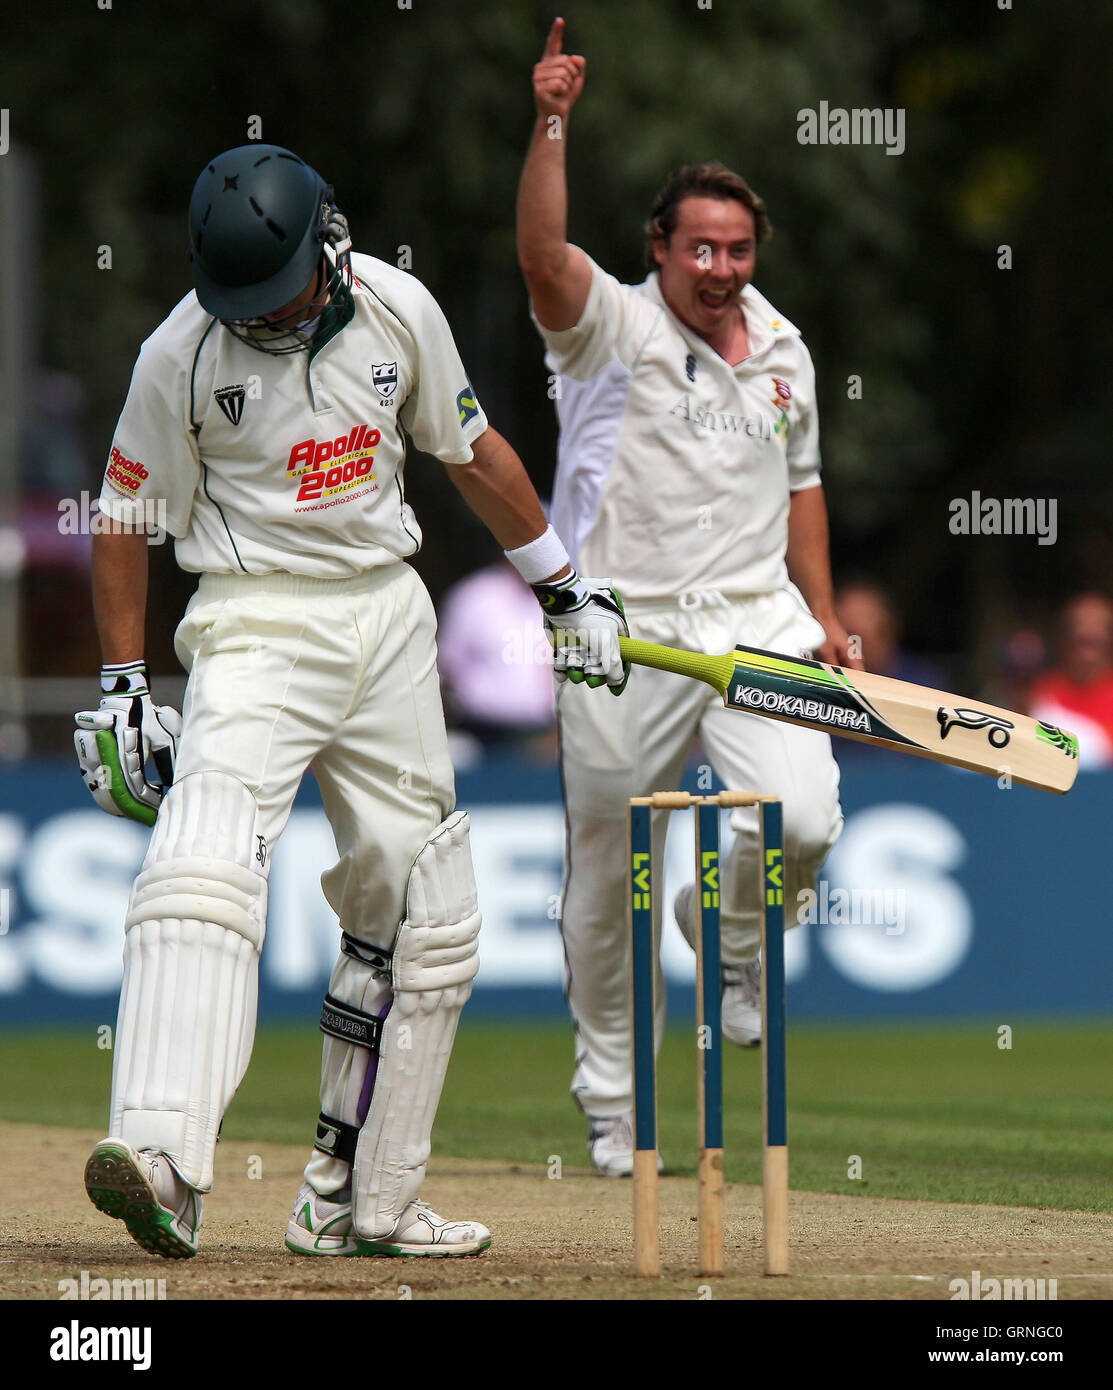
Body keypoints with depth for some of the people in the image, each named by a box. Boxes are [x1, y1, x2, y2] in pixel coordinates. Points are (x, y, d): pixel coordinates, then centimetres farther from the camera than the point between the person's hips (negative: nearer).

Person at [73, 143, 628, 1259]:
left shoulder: (398, 311, -1)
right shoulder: (181, 353, -10)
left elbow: (470, 452, 14)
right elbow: (124, 516, 0)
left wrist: (564, 589, 20)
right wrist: (122, 687, -4)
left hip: (389, 622, 5)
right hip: (258, 623, -5)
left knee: (428, 917, 5)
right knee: (206, 866, -28)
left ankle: (357, 1200, 14)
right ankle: (159, 1160, -42)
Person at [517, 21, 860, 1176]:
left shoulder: (782, 348, 13)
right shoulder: (609, 326, -3)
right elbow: (543, 257, -24)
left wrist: (821, 612, 15)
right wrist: (551, 127, -34)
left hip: (755, 622, 3)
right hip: (625, 634, -3)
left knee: (803, 819, -18)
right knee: (606, 874, 0)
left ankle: (728, 932, 16)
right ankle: (609, 1099, 15)